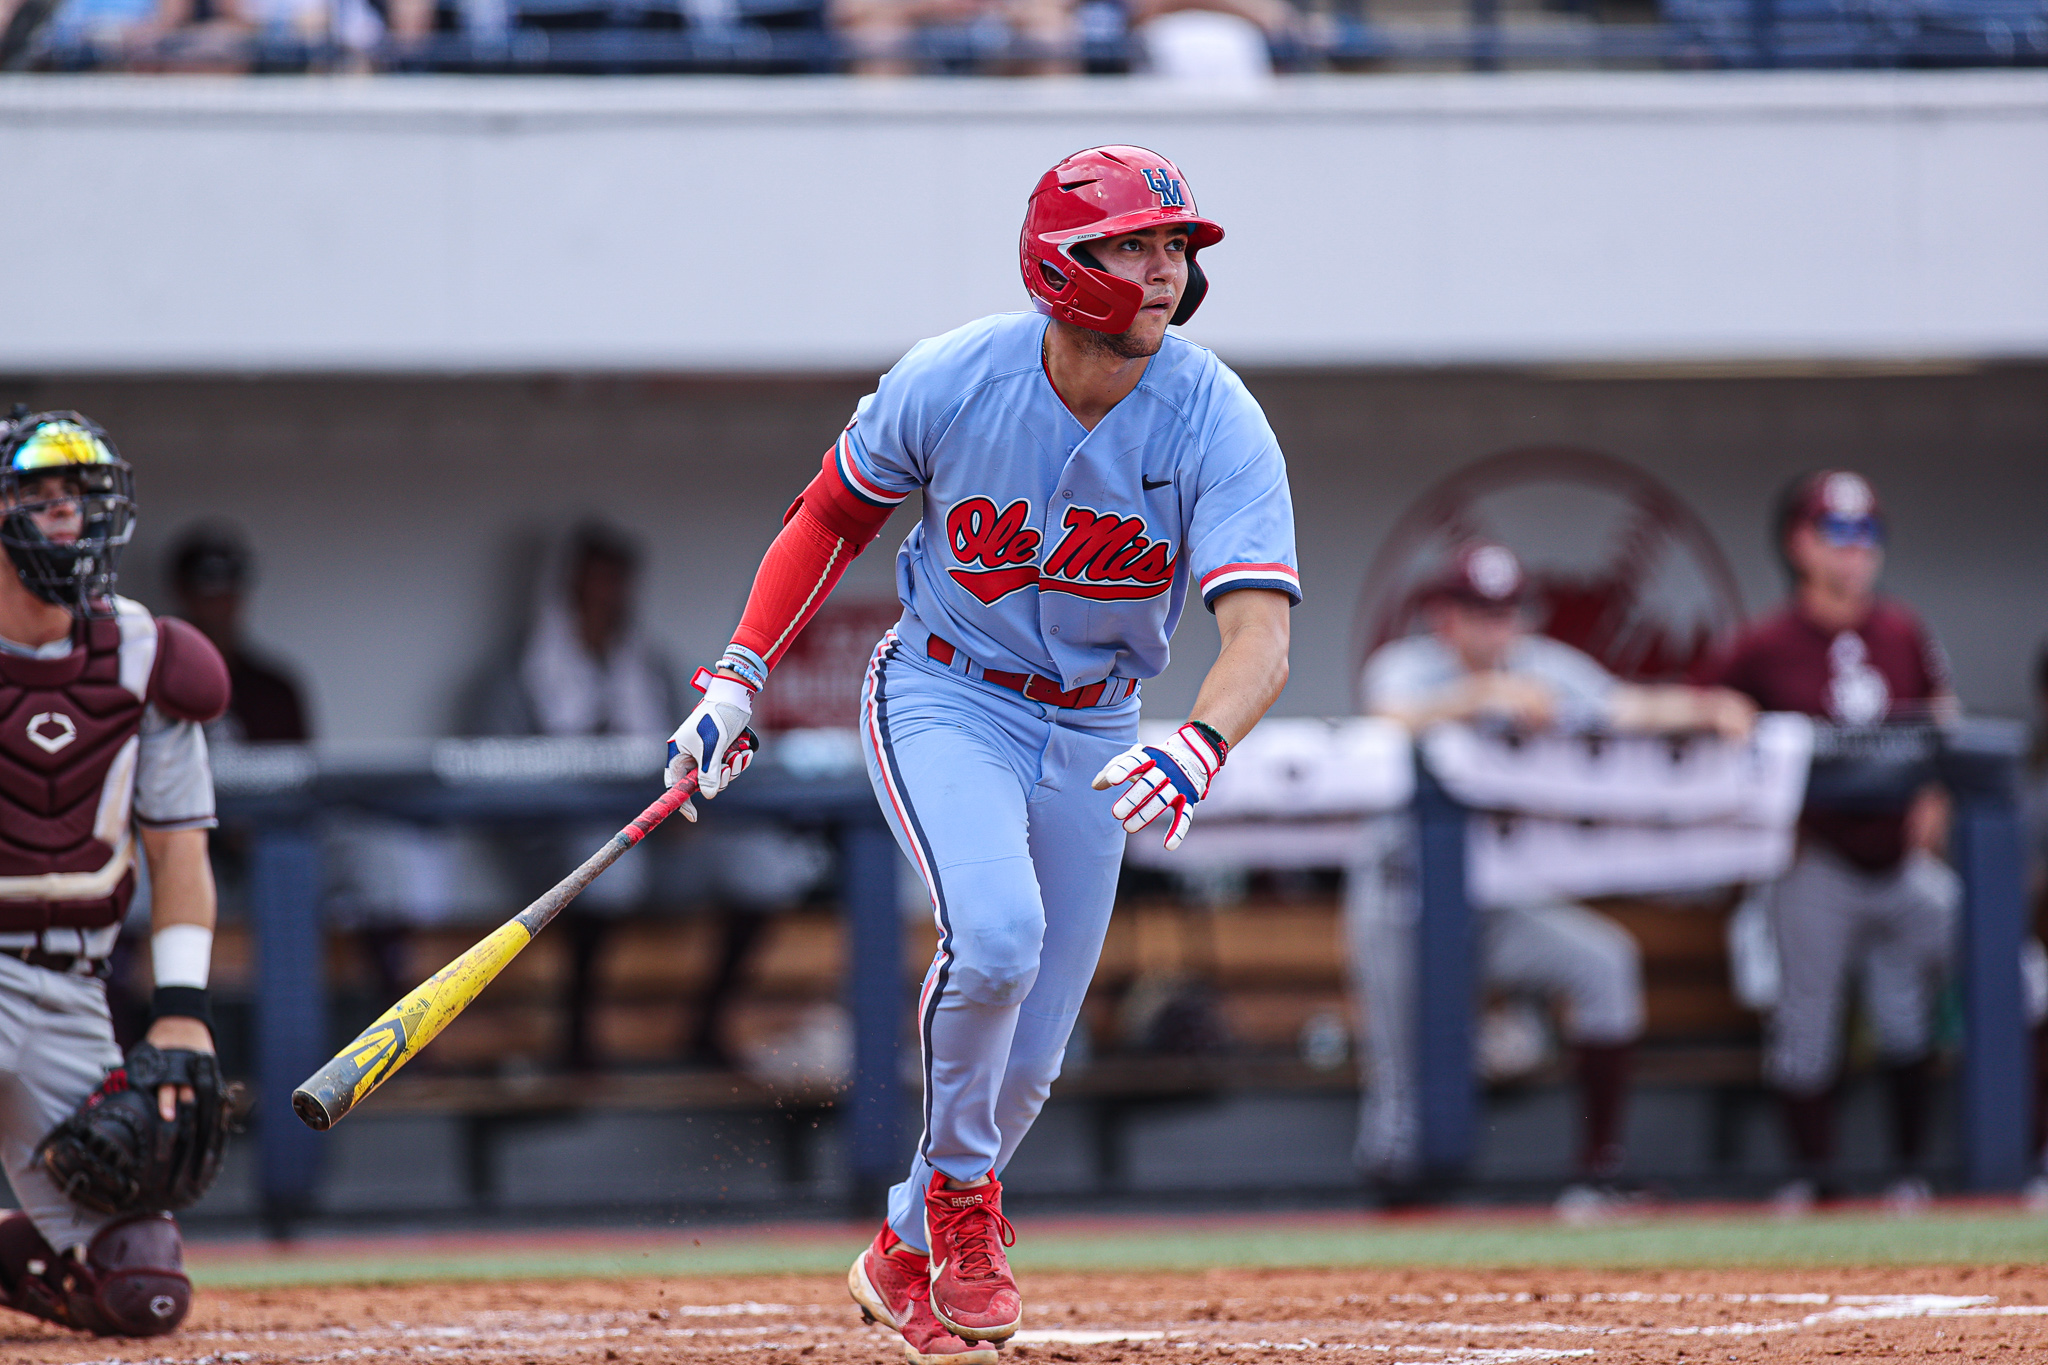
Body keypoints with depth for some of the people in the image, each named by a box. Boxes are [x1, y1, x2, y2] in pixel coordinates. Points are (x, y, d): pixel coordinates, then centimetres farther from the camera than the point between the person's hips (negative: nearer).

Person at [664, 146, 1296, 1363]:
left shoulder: (1221, 428, -20)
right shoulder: (952, 382, -17)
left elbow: (1260, 636, -30)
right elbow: (836, 512, 1)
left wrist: (1200, 748, -50)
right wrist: (739, 678, -6)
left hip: (1090, 736, 2)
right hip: (942, 699, -2)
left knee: (1027, 1063, 7)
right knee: (997, 933, -30)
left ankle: (906, 1261, 33)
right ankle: (961, 1194, -5)